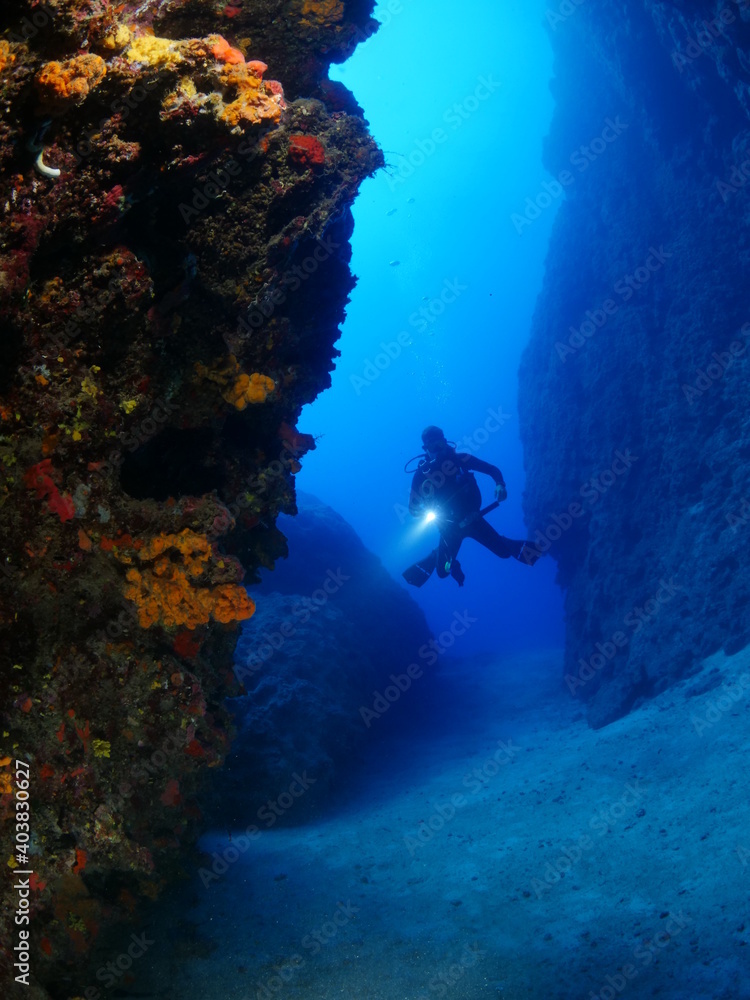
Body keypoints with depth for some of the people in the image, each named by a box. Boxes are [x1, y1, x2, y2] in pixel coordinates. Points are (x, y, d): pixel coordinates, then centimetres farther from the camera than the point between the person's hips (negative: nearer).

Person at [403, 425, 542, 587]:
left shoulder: (460, 459, -10)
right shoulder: (422, 474, -13)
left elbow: (492, 469, -2)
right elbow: (413, 509, -9)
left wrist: (500, 484, -23)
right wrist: (428, 512, -30)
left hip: (472, 519, 1)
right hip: (450, 527, -1)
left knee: (504, 551, -7)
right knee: (443, 571, -3)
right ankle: (436, 557, 31)